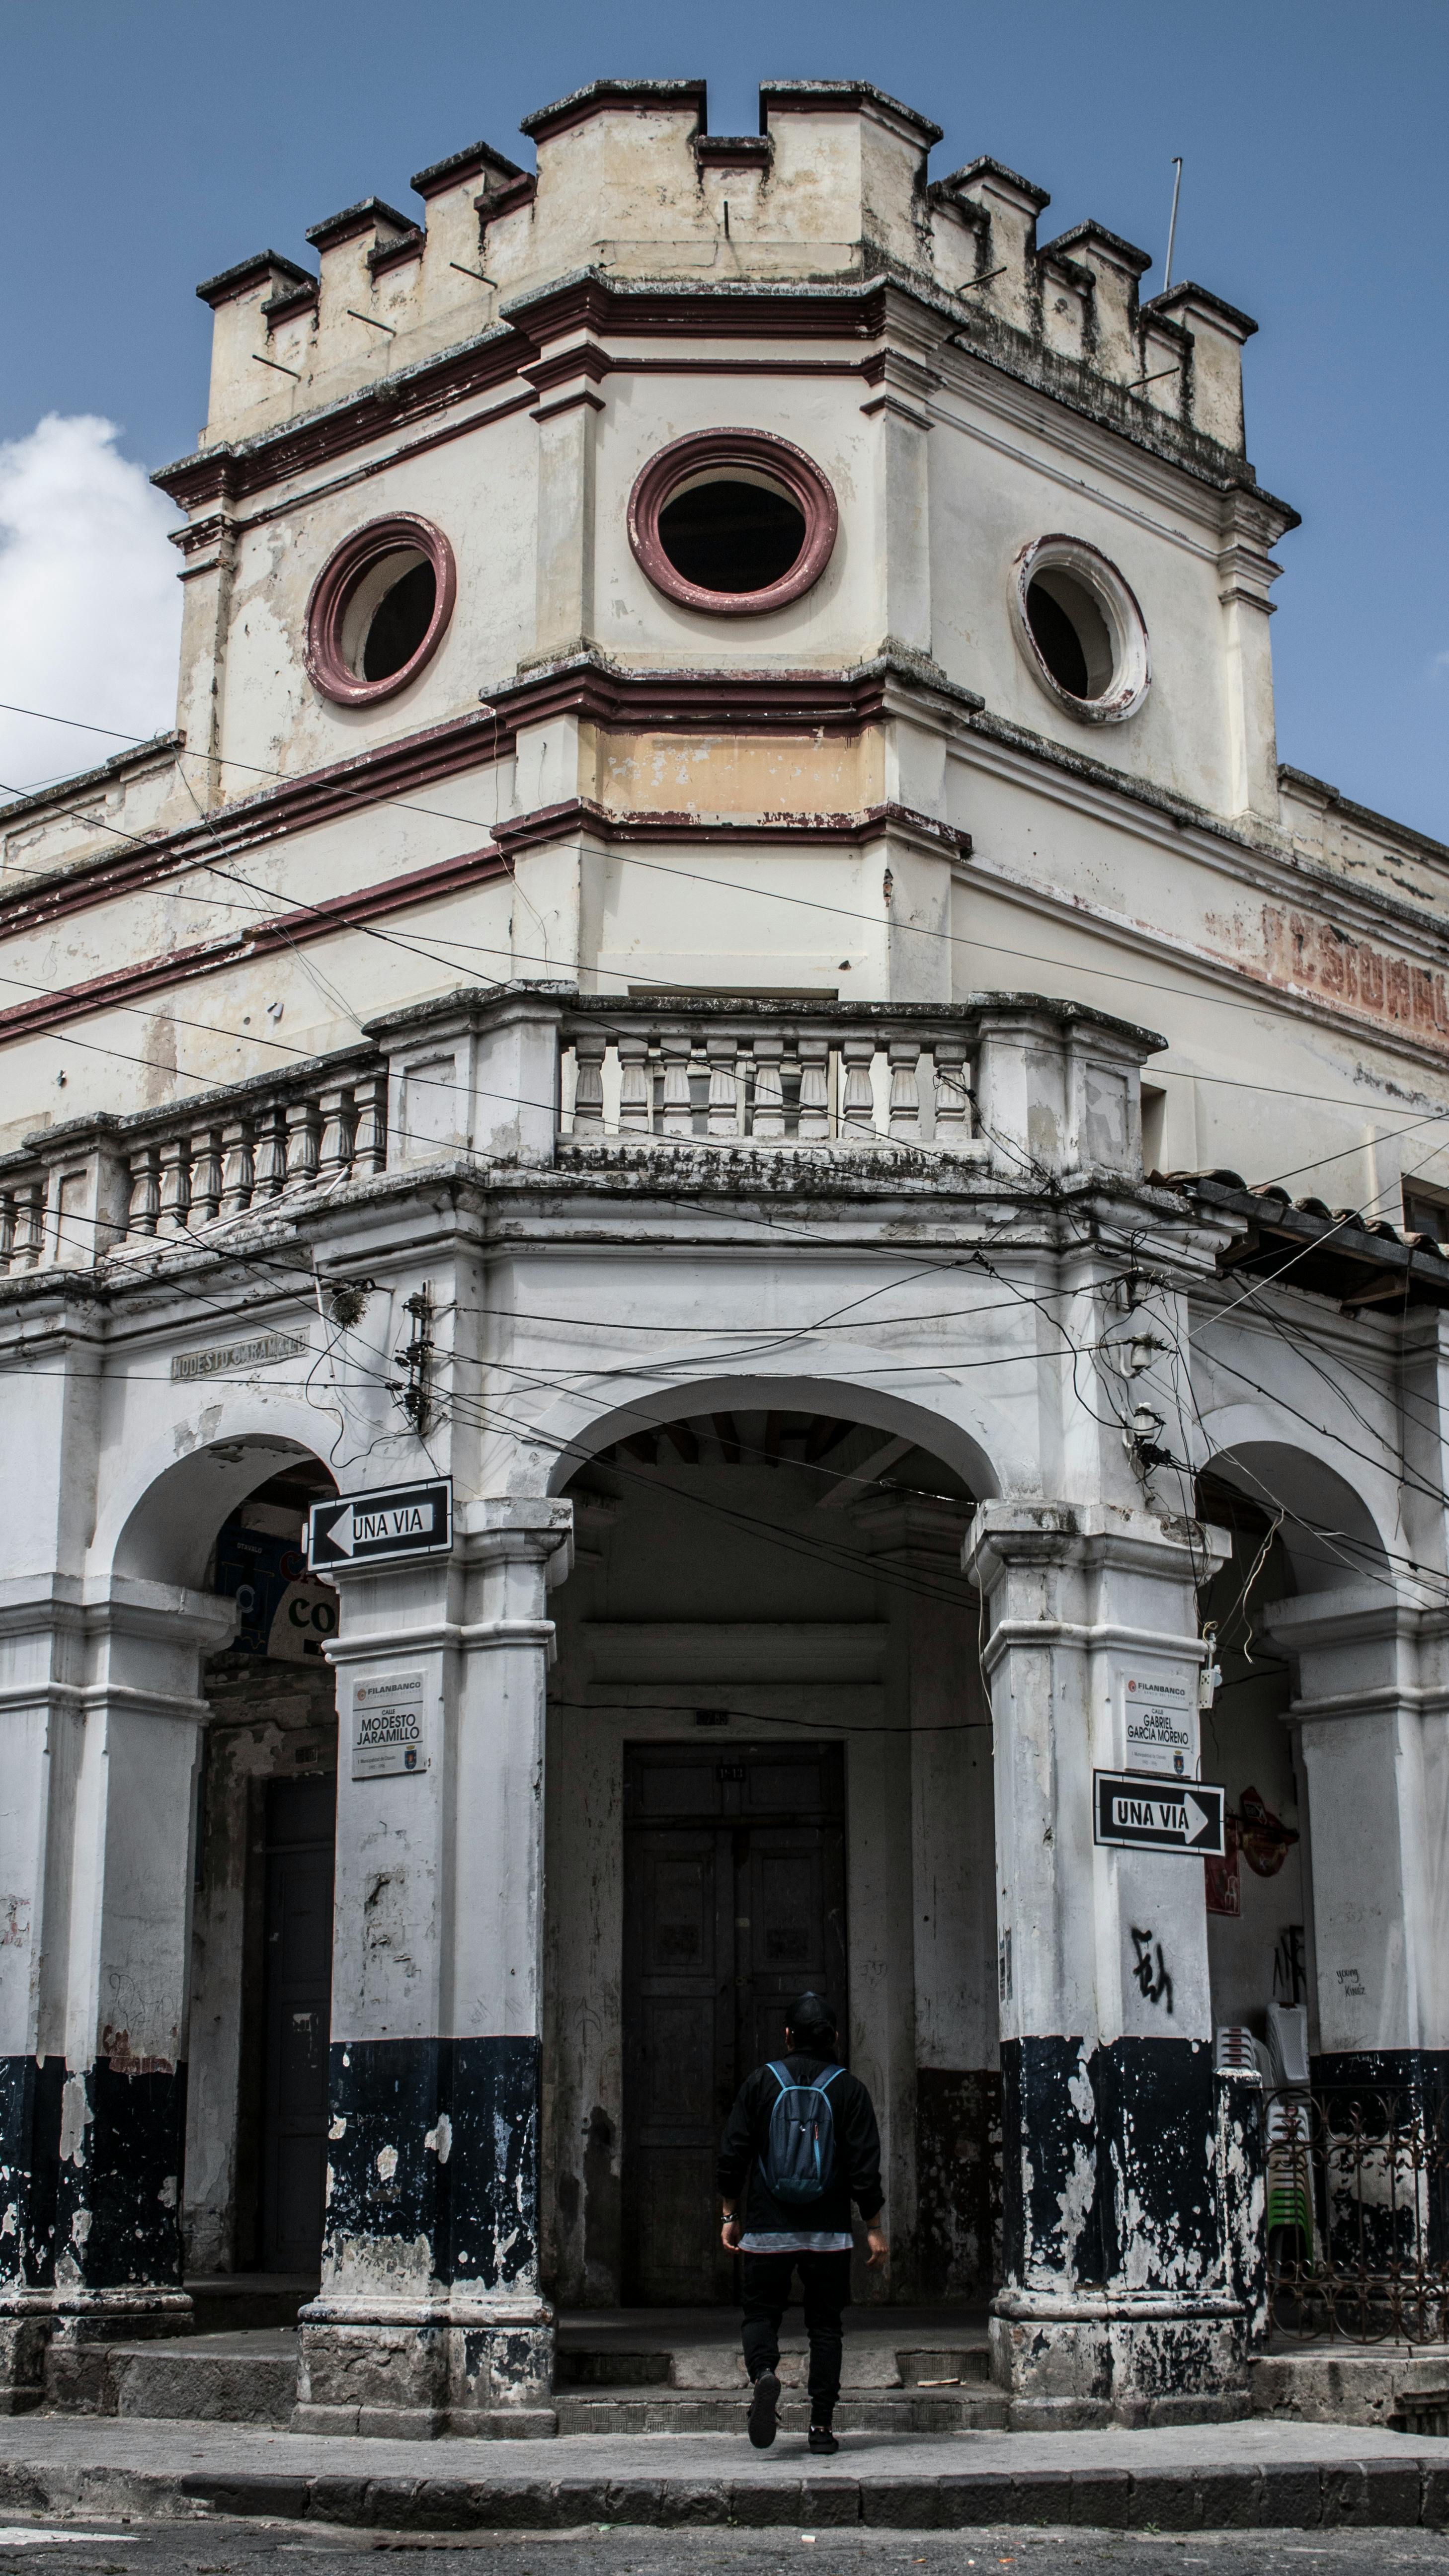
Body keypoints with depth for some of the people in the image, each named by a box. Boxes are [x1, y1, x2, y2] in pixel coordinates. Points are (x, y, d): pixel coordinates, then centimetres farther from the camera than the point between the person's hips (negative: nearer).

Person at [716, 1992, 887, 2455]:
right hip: (829, 2231, 0)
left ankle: (763, 2373, -22)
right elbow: (865, 2167, -3)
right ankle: (822, 2425, 5)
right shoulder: (848, 2088, 0)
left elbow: (733, 2155, 1)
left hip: (768, 2228, 0)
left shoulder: (760, 2082, 1)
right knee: (825, 2323, 9)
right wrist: (875, 2229, 3)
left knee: (761, 2312, 9)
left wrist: (731, 2215, 10)